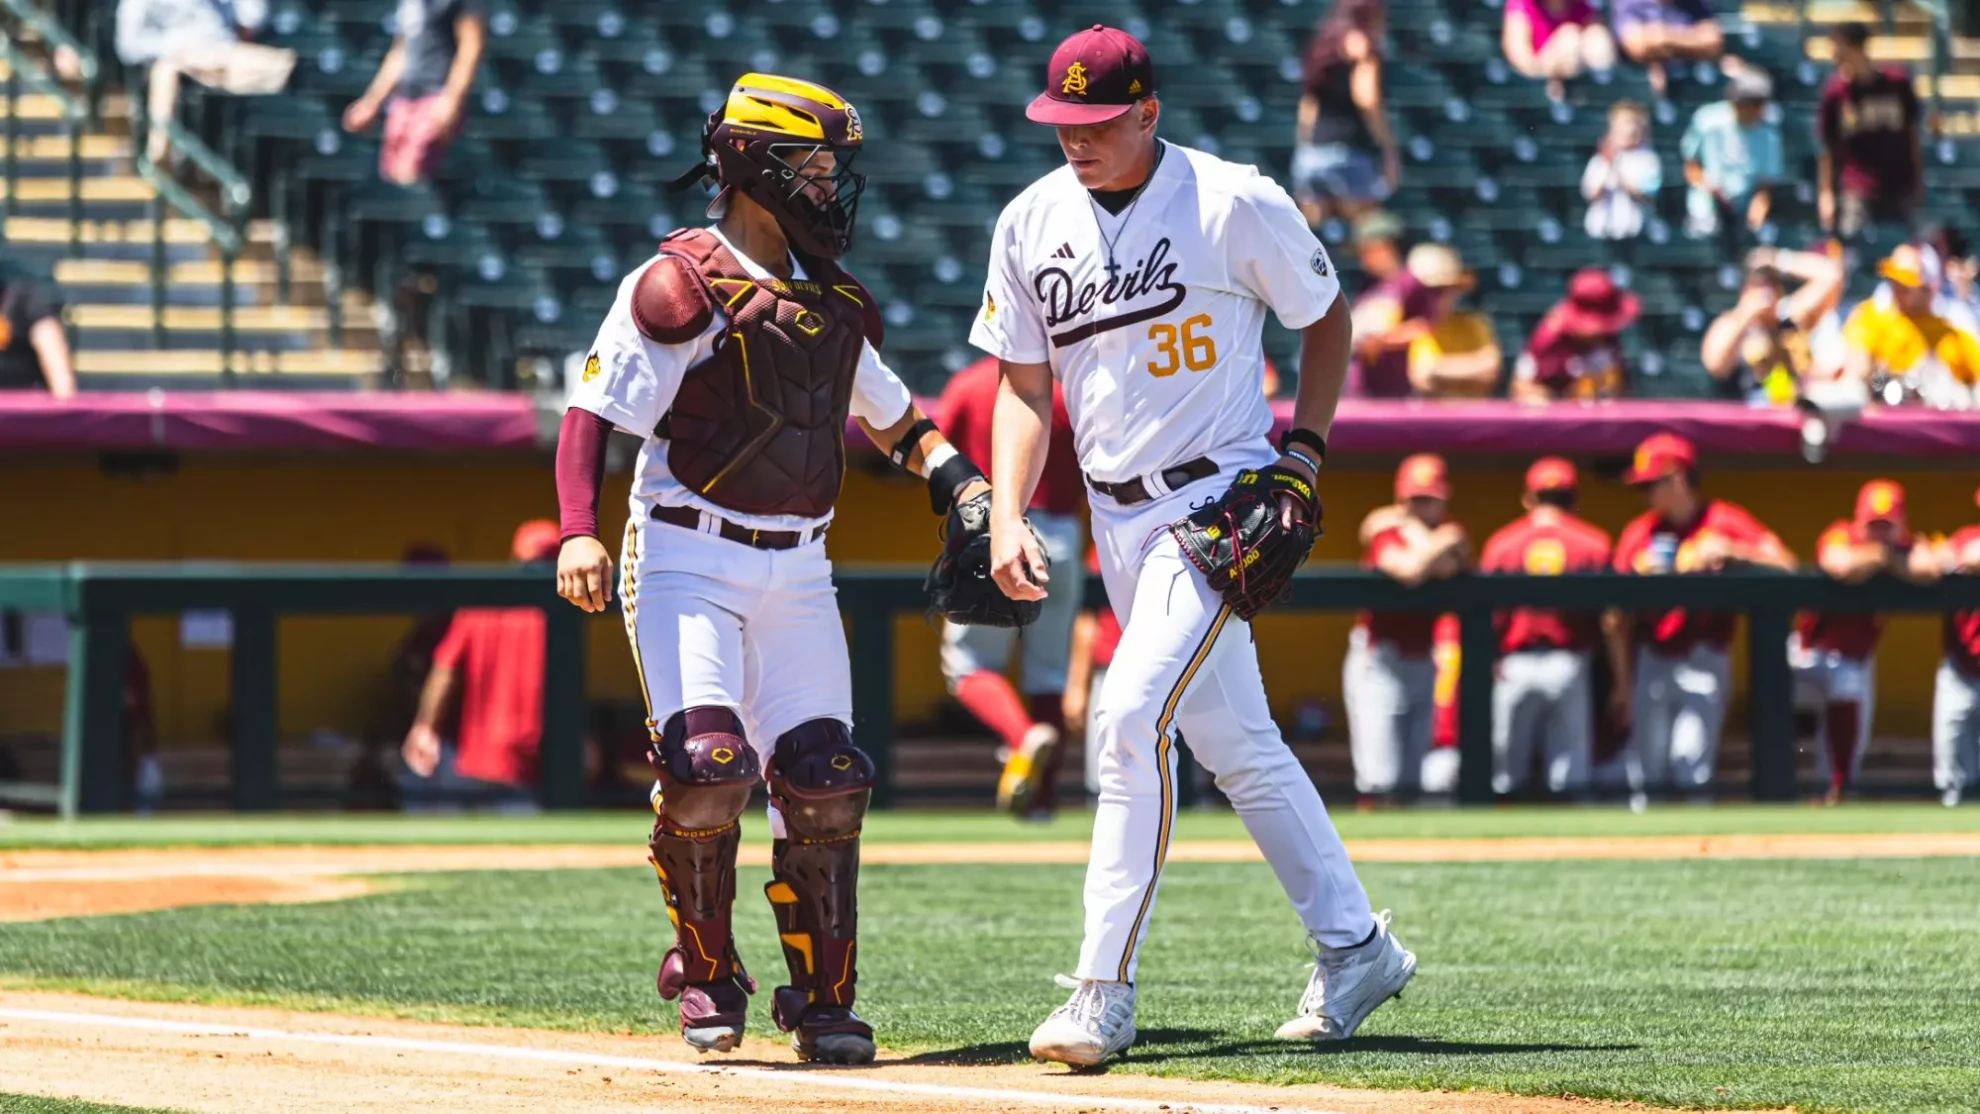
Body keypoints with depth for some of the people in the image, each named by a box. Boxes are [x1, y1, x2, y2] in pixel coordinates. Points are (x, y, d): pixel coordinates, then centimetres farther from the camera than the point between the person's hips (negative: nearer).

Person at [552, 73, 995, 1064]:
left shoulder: (835, 305, 13)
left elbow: (892, 415, 27)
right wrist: (578, 531, -28)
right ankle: (705, 978, 1)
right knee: (704, 766, -18)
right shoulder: (680, 288, -9)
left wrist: (958, 483, 9)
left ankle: (823, 1000, 9)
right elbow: (593, 409, -14)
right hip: (687, 559, -6)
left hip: (795, 568, 6)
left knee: (822, 782, -1)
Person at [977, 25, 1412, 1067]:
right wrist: (1007, 518, -4)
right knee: (1233, 742, 11)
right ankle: (1354, 946, 24)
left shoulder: (1237, 205, -10)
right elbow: (1024, 385, 9)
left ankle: (1104, 991, -17)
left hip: (1221, 499, -6)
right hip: (1120, 515, 6)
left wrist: (1302, 453, -6)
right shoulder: (1032, 224, 4)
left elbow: (1327, 322, 4)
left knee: (1133, 719, -19)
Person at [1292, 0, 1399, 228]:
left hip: (1311, 155, 7)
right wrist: (1390, 149, -11)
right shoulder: (1360, 43, -2)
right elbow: (1366, 98, -15)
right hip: (1348, 151, -7)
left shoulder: (1321, 45, 21)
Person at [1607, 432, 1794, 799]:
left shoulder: (1726, 522, 0)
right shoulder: (1638, 534, 7)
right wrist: (1622, 683, 7)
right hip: (1650, 659, 3)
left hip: (1704, 657, -3)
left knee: (1690, 770, -10)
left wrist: (1732, 550, -21)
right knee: (1648, 773, 2)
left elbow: (1784, 564, -8)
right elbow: (1619, 618, 9)